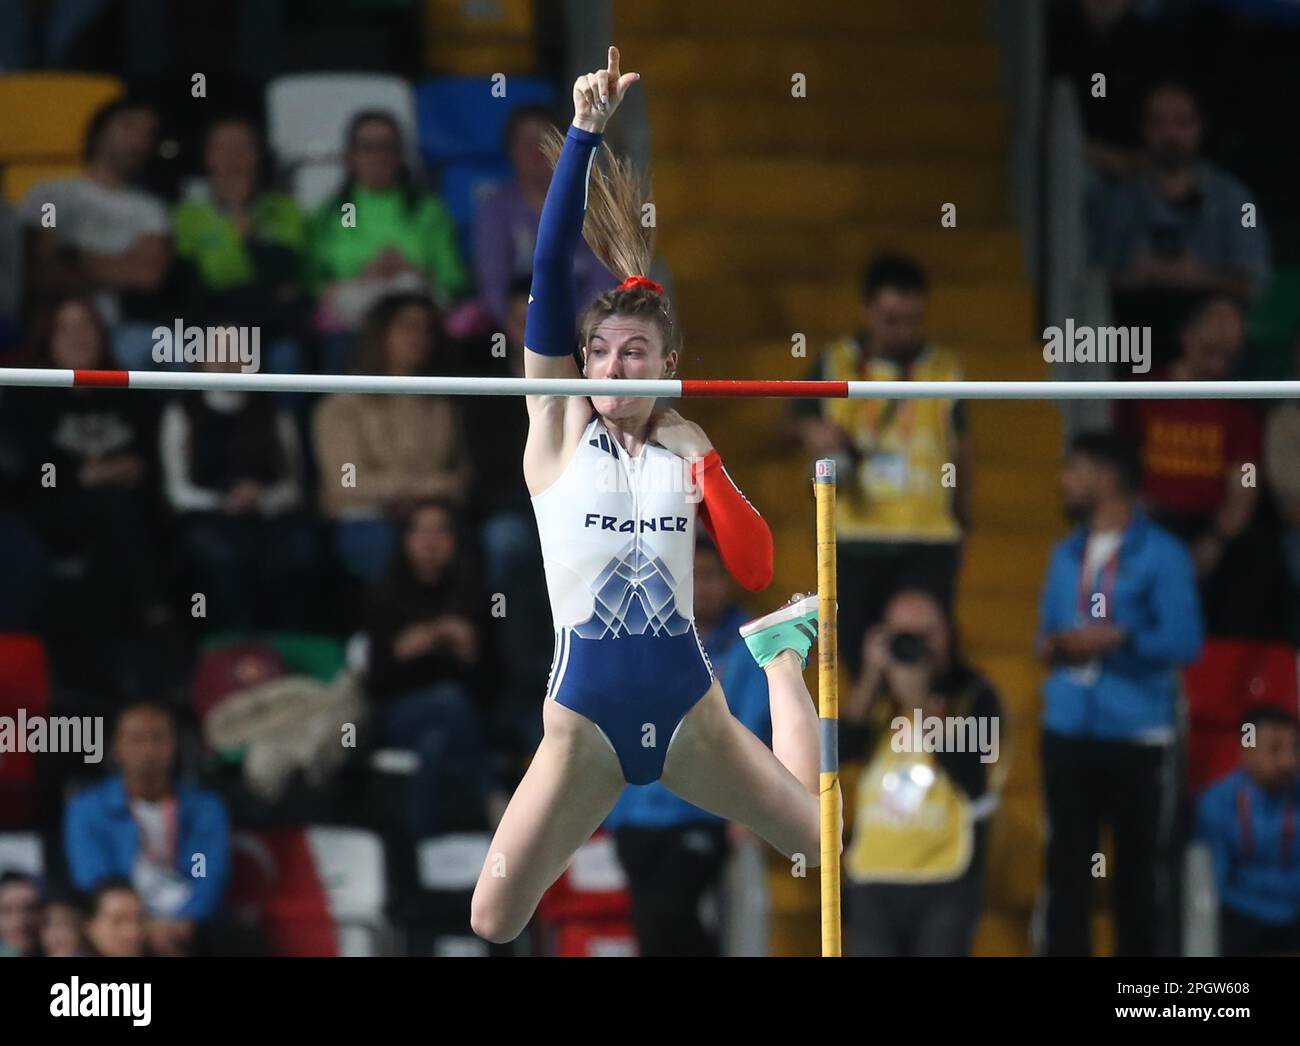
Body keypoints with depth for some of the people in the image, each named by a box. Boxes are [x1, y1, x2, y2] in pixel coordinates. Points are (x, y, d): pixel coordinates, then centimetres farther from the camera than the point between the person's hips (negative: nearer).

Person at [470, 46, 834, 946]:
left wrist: (708, 464, -12)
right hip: (586, 725, -2)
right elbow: (551, 270, -11)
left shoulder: (687, 445, 6)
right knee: (491, 926, -14)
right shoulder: (559, 423, -1)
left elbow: (757, 569, 0)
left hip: (691, 712, 2)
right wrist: (585, 134, -18)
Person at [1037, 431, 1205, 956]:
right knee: (1067, 860, 4)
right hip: (1068, 729, 5)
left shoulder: (1162, 553, -5)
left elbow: (1185, 641, -10)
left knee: (1138, 865, 4)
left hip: (1136, 733, -5)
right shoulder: (1067, 553, 13)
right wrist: (1051, 645, -3)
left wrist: (1118, 639, -18)